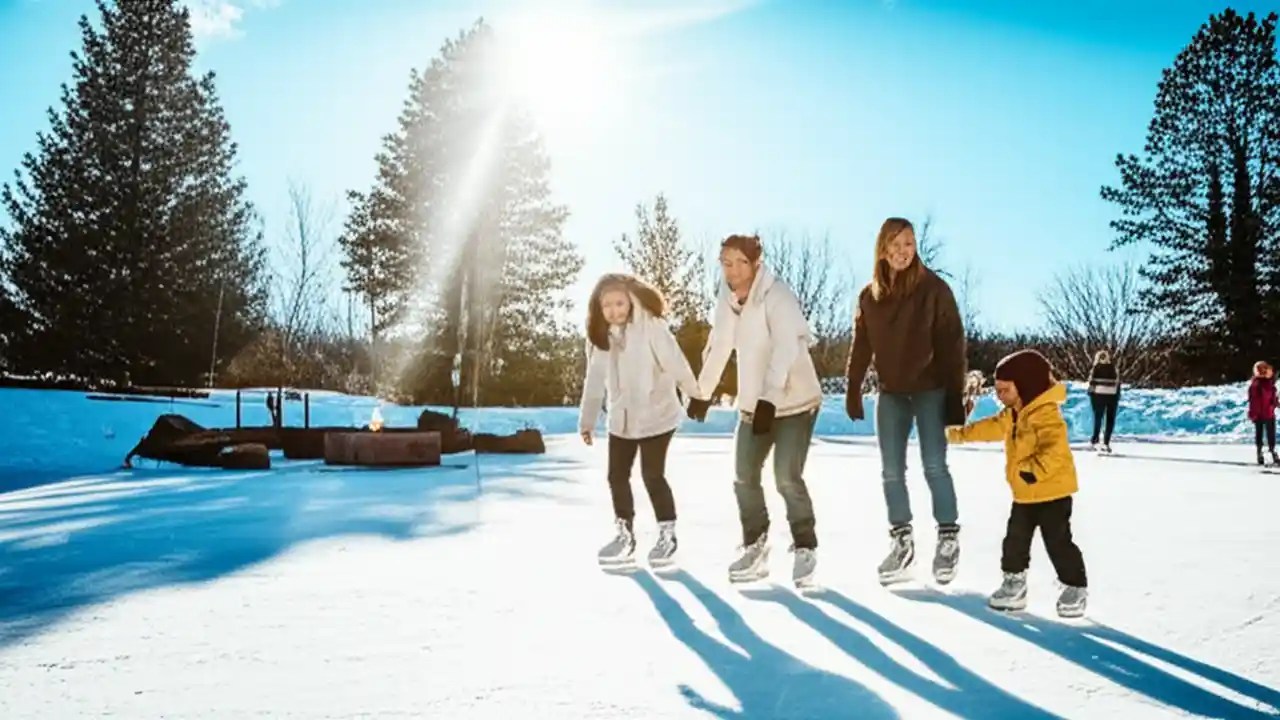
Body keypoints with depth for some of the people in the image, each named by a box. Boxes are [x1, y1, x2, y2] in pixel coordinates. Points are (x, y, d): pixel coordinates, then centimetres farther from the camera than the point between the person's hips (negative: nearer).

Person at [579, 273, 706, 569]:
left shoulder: (652, 328, -17)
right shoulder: (601, 334, 2)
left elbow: (676, 364, -20)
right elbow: (595, 381, 8)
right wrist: (587, 420, 12)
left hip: (655, 416, -6)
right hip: (620, 420, 6)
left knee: (653, 476, -2)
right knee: (617, 476, 10)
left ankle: (667, 535, 17)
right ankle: (624, 534, 25)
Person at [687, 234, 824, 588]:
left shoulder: (778, 297, -20)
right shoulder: (727, 299, 1)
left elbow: (785, 349, -30)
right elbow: (718, 346, 11)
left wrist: (770, 398, -39)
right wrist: (702, 392, 15)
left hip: (794, 402, -7)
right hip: (752, 405, 7)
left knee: (787, 477, -13)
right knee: (744, 476, 10)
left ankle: (805, 548, 5)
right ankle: (755, 545, 26)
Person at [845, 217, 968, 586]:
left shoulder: (934, 288, -7)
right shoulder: (870, 295, 6)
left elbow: (952, 343, -9)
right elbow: (861, 345, 9)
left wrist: (955, 394, -13)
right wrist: (853, 387, 3)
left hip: (931, 390, -4)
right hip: (891, 392, 4)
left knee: (935, 466, -7)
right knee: (891, 471, 5)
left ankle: (948, 540, 7)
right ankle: (901, 544, 14)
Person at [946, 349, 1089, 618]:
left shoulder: (1046, 415, -23)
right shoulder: (1012, 415, 7)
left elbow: (1054, 450, -34)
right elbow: (991, 428, 21)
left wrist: (1033, 470, -39)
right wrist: (958, 433, 25)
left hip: (1052, 493, -9)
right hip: (1024, 494, 9)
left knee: (1058, 542, -2)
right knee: (1016, 540, 13)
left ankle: (1076, 588, 12)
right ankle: (1014, 584, 24)